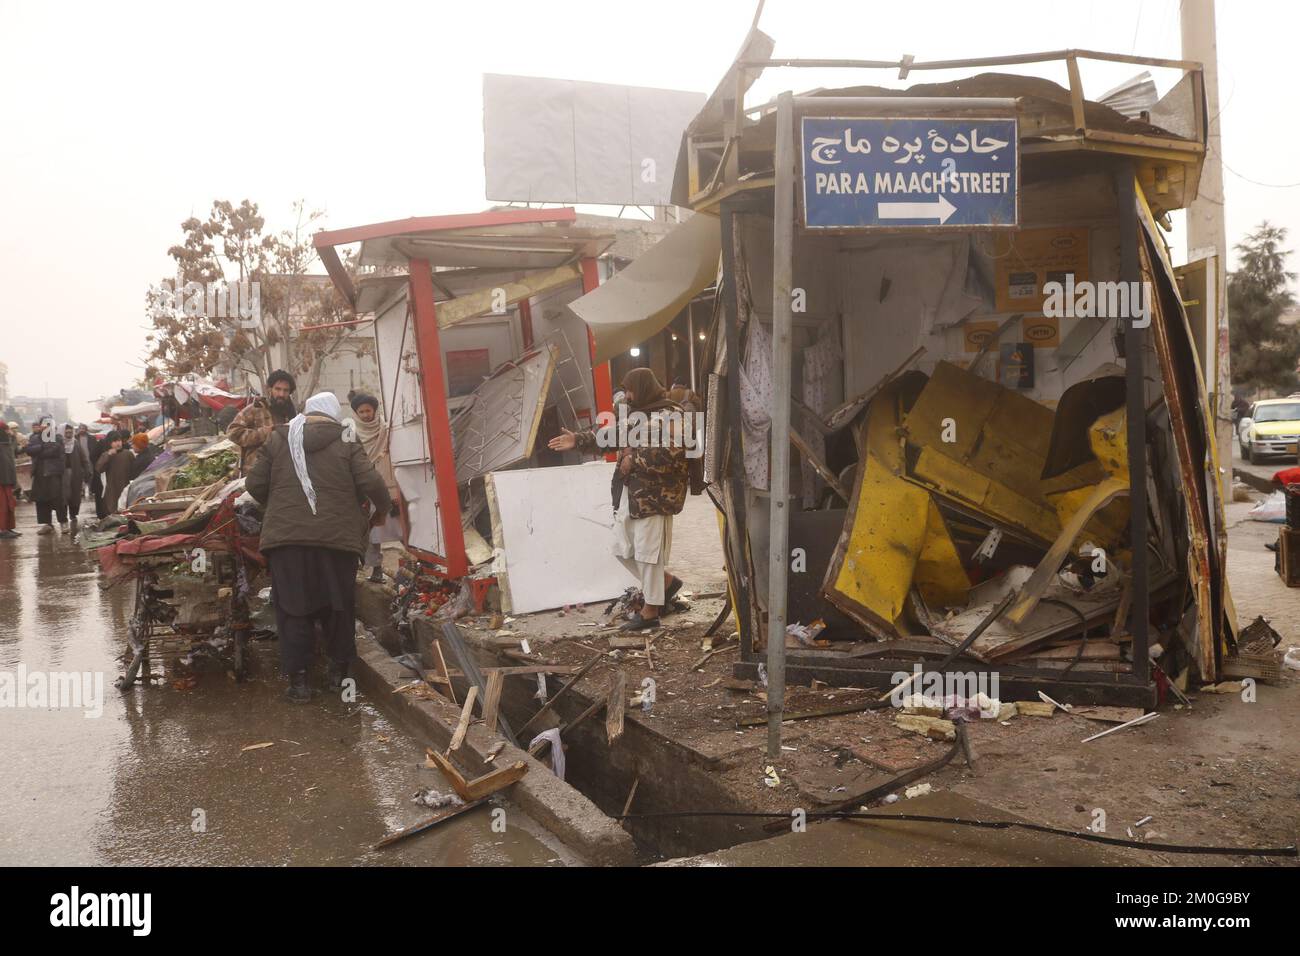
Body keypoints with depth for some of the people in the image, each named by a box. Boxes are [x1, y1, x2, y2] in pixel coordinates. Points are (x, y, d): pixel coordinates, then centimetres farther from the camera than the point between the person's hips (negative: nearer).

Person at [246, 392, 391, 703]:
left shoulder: (278, 440, 9)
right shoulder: (346, 444, 3)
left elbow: (254, 484, 8)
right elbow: (372, 483, -6)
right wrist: (382, 509, 13)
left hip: (286, 537, 1)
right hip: (337, 537, -1)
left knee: (293, 609, 7)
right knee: (338, 605, 13)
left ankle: (298, 677, 7)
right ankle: (339, 669, 22)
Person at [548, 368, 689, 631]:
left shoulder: (670, 414, -13)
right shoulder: (635, 413, 15)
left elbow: (673, 454, -24)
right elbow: (611, 435, 21)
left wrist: (634, 460, -19)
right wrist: (579, 440, 9)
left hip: (654, 496, -9)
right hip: (628, 495, 9)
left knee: (647, 552, -2)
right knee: (623, 549, 14)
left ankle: (650, 611, 10)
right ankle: (666, 582, 30)